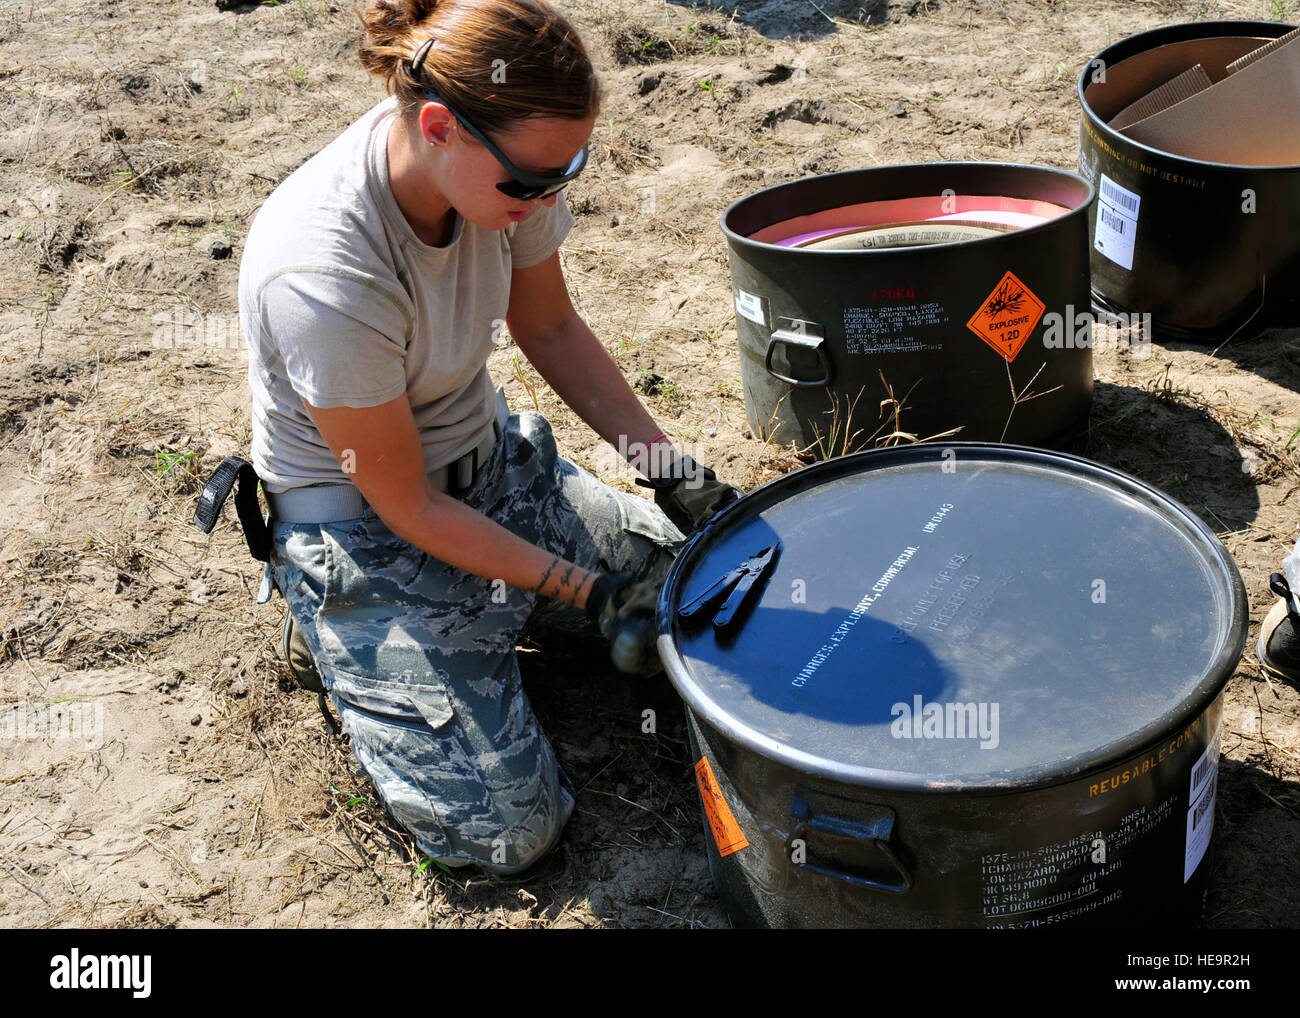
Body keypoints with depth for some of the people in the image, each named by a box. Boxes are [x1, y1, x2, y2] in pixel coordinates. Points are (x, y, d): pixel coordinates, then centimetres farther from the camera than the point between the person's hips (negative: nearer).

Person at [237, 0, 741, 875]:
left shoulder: (508, 160, -15)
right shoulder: (321, 276, -35)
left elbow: (551, 327, 3)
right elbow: (408, 507, -23)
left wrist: (675, 474, -5)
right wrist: (586, 589, -19)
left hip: (491, 460, 7)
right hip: (365, 528, -6)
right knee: (508, 827, -10)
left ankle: (488, 608, 19)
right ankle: (343, 627, 11)